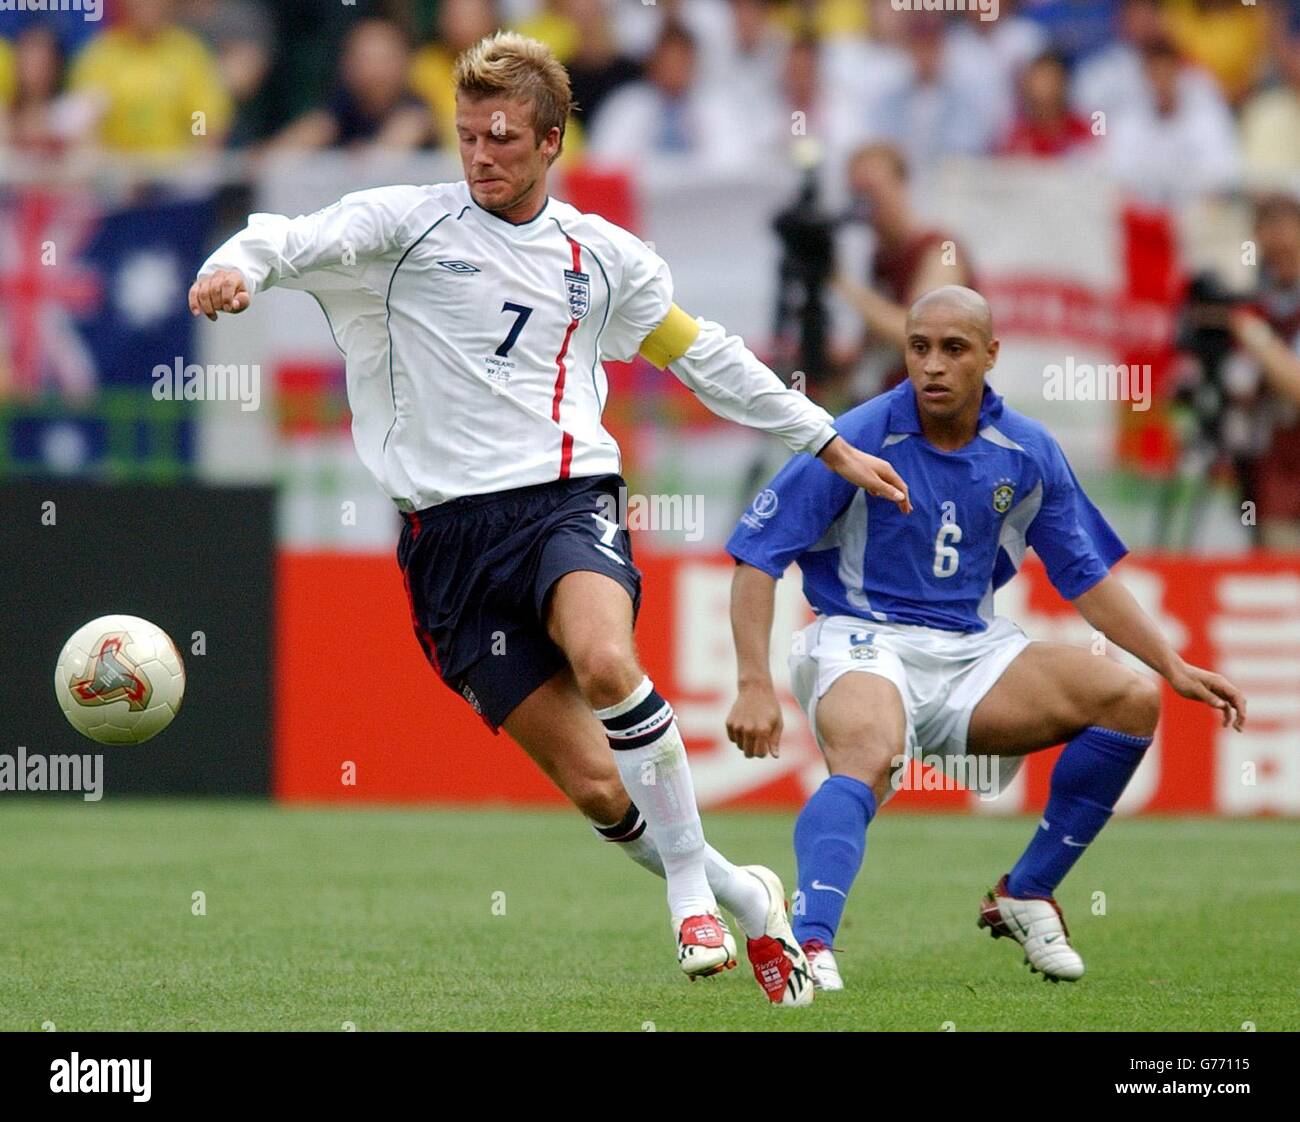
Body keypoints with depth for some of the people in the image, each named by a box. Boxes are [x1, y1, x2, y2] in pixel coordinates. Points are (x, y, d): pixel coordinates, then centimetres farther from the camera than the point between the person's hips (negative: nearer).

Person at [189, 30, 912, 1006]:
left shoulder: (605, 257, 12)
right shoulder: (409, 223, 4)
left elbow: (707, 358, 24)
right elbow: (296, 238, -11)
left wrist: (832, 447, 27)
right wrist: (237, 265, -36)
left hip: (568, 497, 0)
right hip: (451, 528, 0)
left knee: (606, 665, -34)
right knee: (593, 788, -8)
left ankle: (691, 880, -15)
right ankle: (746, 901, 16)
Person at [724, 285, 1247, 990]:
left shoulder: (1028, 454, 3)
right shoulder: (860, 439, -11)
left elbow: (1086, 575, 14)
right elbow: (757, 555, -11)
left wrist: (1174, 667, 7)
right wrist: (755, 686, -19)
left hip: (974, 653, 5)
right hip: (864, 641, -5)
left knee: (1132, 700, -12)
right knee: (870, 759, -38)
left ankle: (1024, 896, -2)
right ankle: (809, 945, -52)